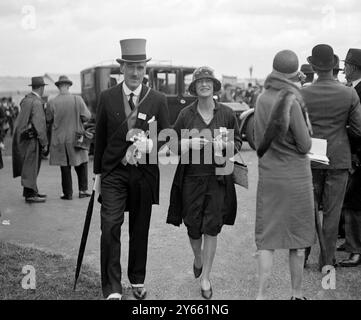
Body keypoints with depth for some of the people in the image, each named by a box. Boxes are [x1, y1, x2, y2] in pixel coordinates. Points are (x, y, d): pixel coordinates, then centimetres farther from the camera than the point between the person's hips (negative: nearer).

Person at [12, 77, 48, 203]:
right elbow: (39, 124, -19)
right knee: (31, 166, -3)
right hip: (31, 138, -9)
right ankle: (30, 194, 2)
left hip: (21, 136, 9)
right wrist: (44, 143, -14)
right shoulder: (36, 102, -16)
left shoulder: (25, 99, 11)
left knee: (28, 166, 14)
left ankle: (32, 191, 23)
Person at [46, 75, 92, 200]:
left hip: (60, 139, 0)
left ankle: (68, 193, 12)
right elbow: (87, 116, -9)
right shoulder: (78, 99, -10)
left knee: (65, 167, 8)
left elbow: (48, 120, 0)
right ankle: (83, 190, 15)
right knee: (81, 164, 15)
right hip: (76, 138, 0)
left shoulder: (52, 103, -9)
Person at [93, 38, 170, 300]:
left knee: (140, 229, 11)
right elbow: (100, 138, 8)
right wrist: (98, 173, 9)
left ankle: (138, 281, 29)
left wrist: (150, 144, -18)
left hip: (145, 173, 1)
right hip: (114, 172, 0)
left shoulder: (158, 100, 1)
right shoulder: (107, 98, 2)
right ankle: (112, 289, -1)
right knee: (110, 227, -10)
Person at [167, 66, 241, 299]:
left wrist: (223, 144, -11)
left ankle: (206, 278, 13)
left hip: (218, 178, 0)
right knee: (193, 227, 8)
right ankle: (198, 258, 41)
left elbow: (238, 143, 9)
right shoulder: (186, 114, 1)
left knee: (212, 229, -1)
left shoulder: (227, 113, 2)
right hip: (191, 177, 1)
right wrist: (190, 143, -15)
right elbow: (172, 145, 5)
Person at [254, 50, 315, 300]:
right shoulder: (292, 101, -15)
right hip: (296, 177, -4)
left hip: (268, 176, 4)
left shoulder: (262, 99, 1)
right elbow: (305, 145, -10)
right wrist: (306, 124, 4)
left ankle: (261, 293, 6)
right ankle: (297, 294, 23)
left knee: (266, 240, 9)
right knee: (298, 241, 11)